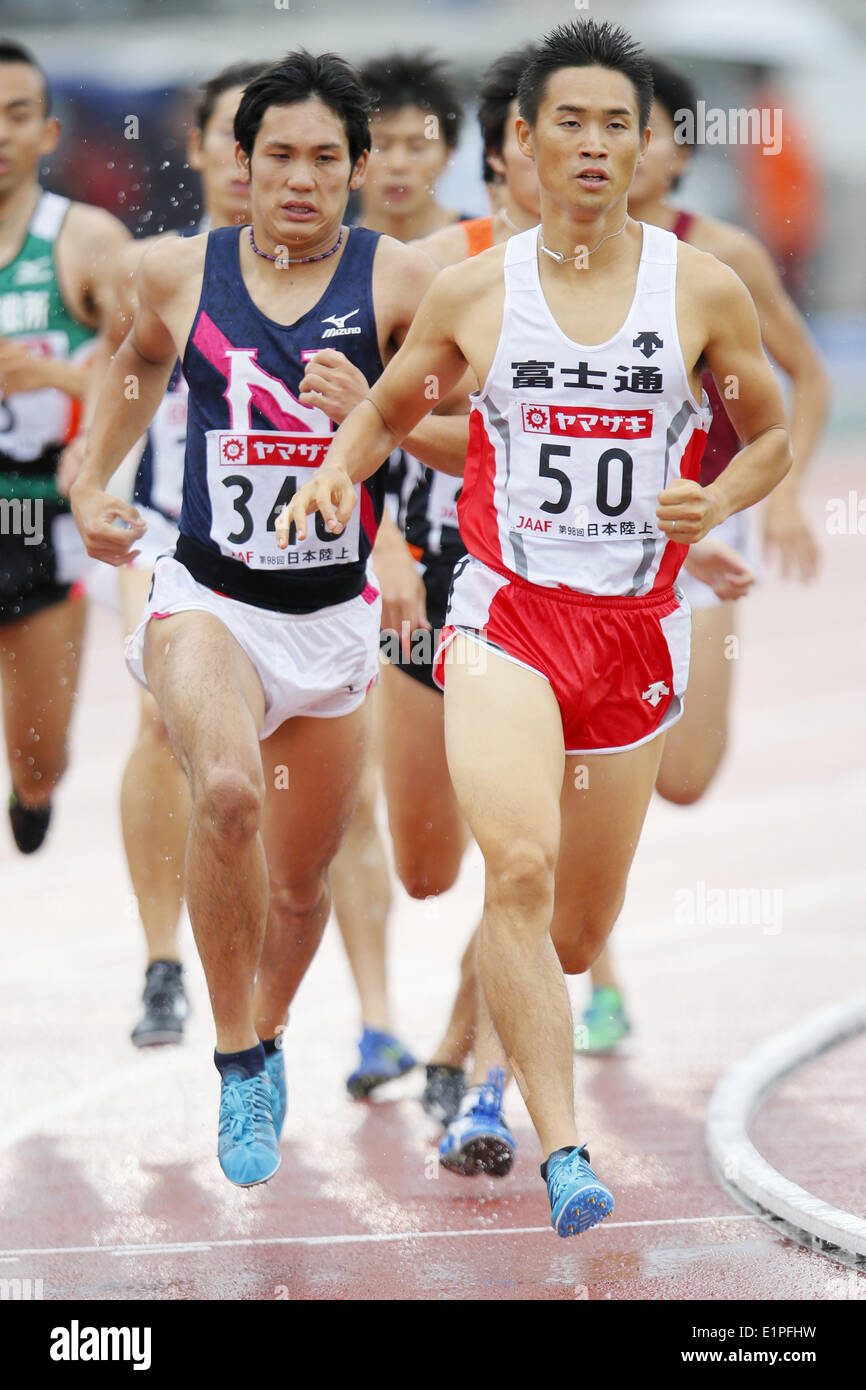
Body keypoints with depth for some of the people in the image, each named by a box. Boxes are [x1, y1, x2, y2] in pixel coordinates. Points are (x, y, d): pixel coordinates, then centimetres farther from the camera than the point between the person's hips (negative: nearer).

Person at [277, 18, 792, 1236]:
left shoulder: (702, 290, 1)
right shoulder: (474, 292, 1)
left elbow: (773, 436, 12)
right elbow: (385, 412, 16)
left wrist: (719, 501, -9)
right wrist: (337, 473, -5)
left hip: (637, 624, 2)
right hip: (507, 613, -2)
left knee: (576, 933, 10)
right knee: (521, 866, -26)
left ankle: (487, 1047, 46)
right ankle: (564, 1156, -28)